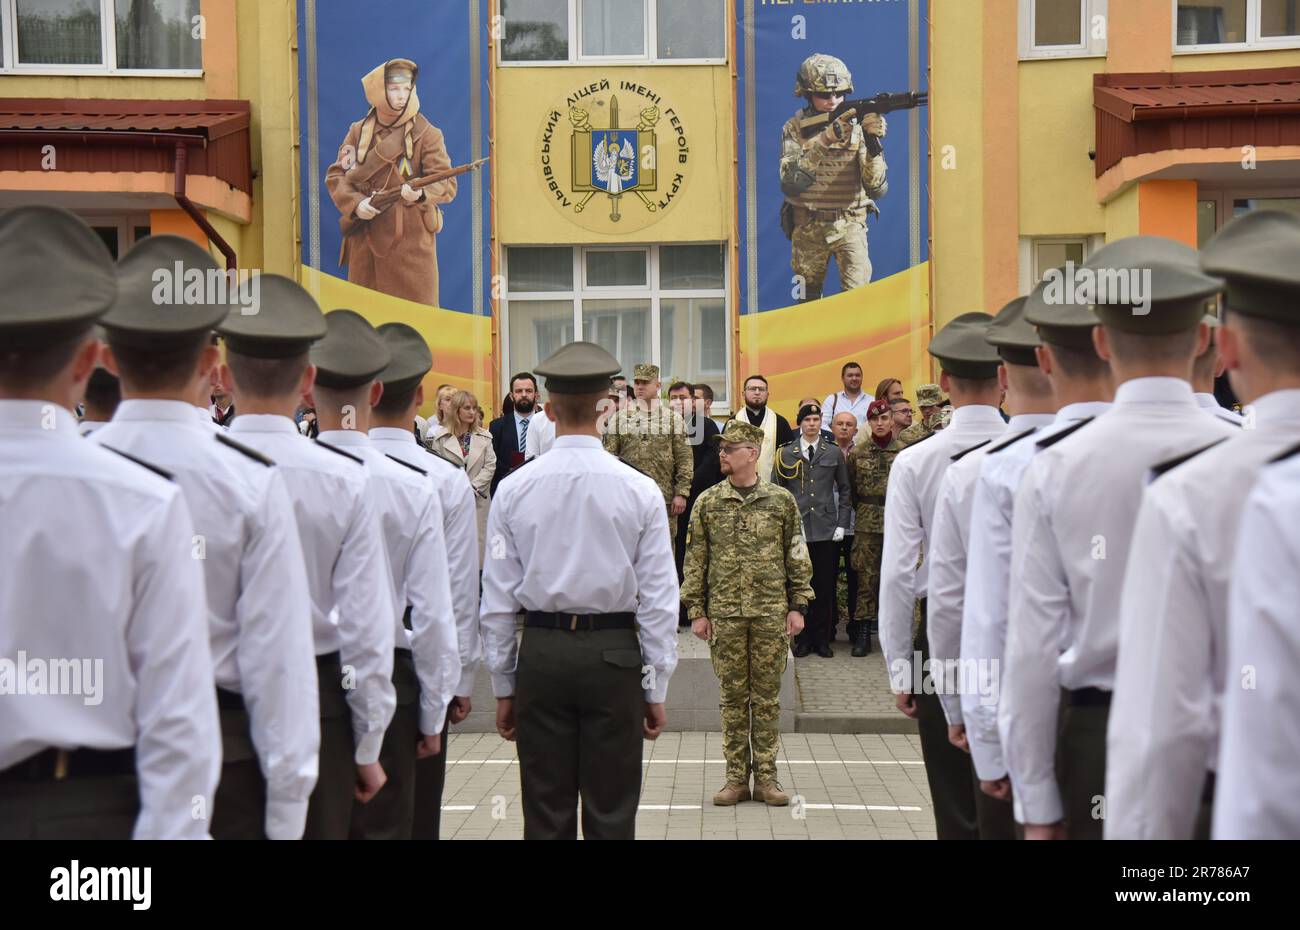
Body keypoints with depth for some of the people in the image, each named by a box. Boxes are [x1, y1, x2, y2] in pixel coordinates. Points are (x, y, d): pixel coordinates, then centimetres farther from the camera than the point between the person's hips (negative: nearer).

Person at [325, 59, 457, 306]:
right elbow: (336, 176, 7)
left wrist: (421, 193, -30)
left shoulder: (427, 134, 0)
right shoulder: (358, 132, 9)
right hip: (365, 240, 3)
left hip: (412, 241, -3)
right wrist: (355, 203, -13)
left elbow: (447, 184, -9)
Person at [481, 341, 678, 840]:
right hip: (614, 654, -1)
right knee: (611, 814, 7)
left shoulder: (513, 489, -2)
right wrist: (656, 689, 5)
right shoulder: (640, 490, -6)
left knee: (546, 815, 10)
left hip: (540, 654, 1)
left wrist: (503, 686, 10)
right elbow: (658, 600, -4)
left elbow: (498, 598, 1)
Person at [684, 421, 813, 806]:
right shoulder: (707, 503, 4)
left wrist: (798, 605, 1)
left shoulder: (781, 500, 3)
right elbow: (695, 559, 6)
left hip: (771, 613, 0)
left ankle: (766, 777, 14)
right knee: (733, 696, 6)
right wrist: (697, 610, 1)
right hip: (725, 614, 1)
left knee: (767, 697, 5)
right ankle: (736, 778, 14)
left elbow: (797, 556, 6)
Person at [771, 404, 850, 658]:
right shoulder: (785, 454, 5)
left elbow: (844, 489, 12)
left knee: (825, 586, 3)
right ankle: (802, 639, 12)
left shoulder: (834, 453, 8)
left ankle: (822, 639, 14)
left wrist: (842, 524, 5)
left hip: (826, 529, 1)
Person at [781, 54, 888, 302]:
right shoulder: (794, 128, -5)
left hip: (849, 225, -1)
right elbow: (790, 183, -21)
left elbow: (877, 188, -13)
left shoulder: (858, 126, -6)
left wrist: (872, 142, -28)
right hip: (807, 228, 1)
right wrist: (825, 140, -30)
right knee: (809, 299, 13)